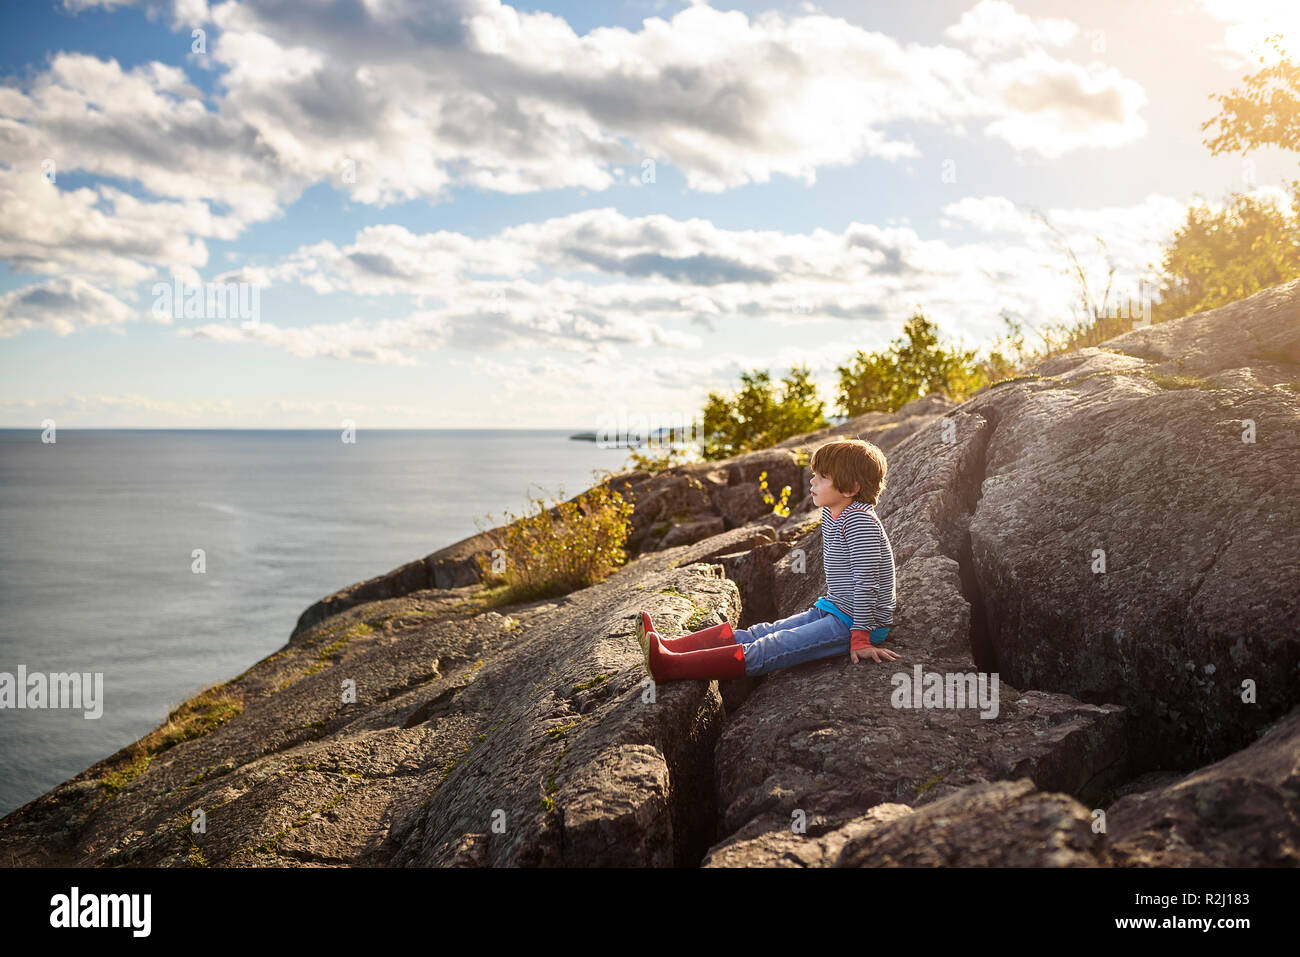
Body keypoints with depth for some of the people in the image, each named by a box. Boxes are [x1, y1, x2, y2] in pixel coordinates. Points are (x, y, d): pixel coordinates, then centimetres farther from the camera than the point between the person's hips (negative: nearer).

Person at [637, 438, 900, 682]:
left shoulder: (859, 520, -22)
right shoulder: (830, 513, 9)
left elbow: (866, 579, -24)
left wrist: (860, 637, -22)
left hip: (854, 623, -9)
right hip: (834, 611, 9)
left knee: (771, 649, -19)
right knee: (761, 633, 0)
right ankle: (670, 647, -6)